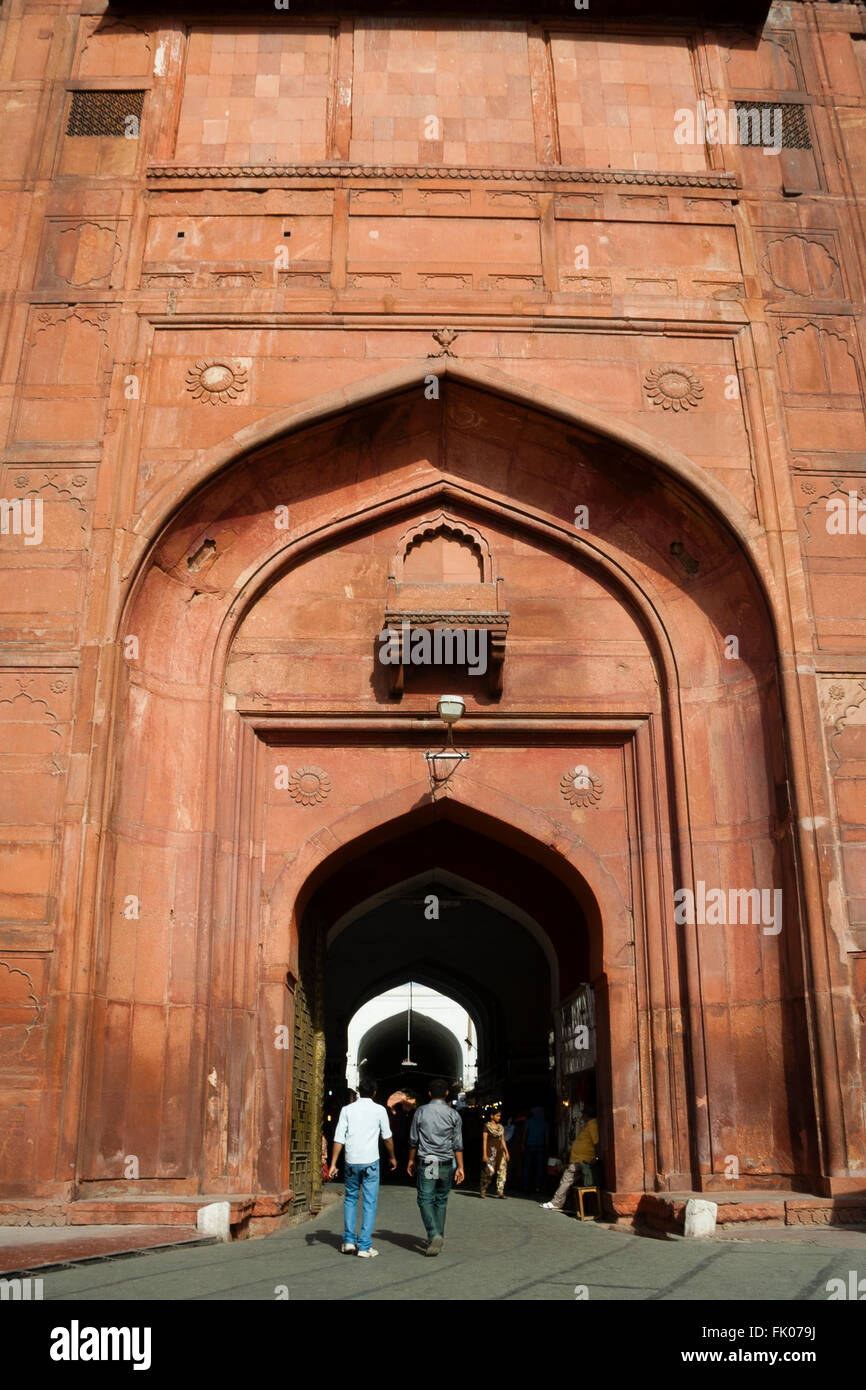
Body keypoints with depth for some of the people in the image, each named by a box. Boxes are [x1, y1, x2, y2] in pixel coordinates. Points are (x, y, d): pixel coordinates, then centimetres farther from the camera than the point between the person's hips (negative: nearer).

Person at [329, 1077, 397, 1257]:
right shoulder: (379, 1110, 0)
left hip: (351, 1161, 2)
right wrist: (392, 1157, 24)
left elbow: (339, 1138, -1)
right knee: (370, 1203, 4)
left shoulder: (347, 1110, 3)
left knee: (350, 1199, 19)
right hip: (370, 1161, -2)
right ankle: (364, 1246, 2)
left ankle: (348, 1241, 16)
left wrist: (333, 1164, 0)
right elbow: (387, 1137, 9)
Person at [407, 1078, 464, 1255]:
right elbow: (458, 1144, 0)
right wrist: (460, 1167, 3)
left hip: (427, 1163, -2)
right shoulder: (453, 1114, 1)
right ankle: (438, 1237, 18)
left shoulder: (420, 1112, 0)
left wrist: (411, 1160, 17)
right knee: (441, 1201, 15)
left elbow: (413, 1140, 6)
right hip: (446, 1164, 2)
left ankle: (434, 1235, -20)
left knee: (425, 1200, -2)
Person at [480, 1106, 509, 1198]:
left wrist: (506, 1152, 12)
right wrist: (484, 1154, -13)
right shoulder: (487, 1126, -5)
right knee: (489, 1171, -7)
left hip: (500, 1151, 6)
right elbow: (484, 1141, -7)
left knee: (502, 1171, -2)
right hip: (490, 1150, -6)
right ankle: (483, 1190, 11)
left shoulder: (501, 1127, 13)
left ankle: (500, 1192, 1)